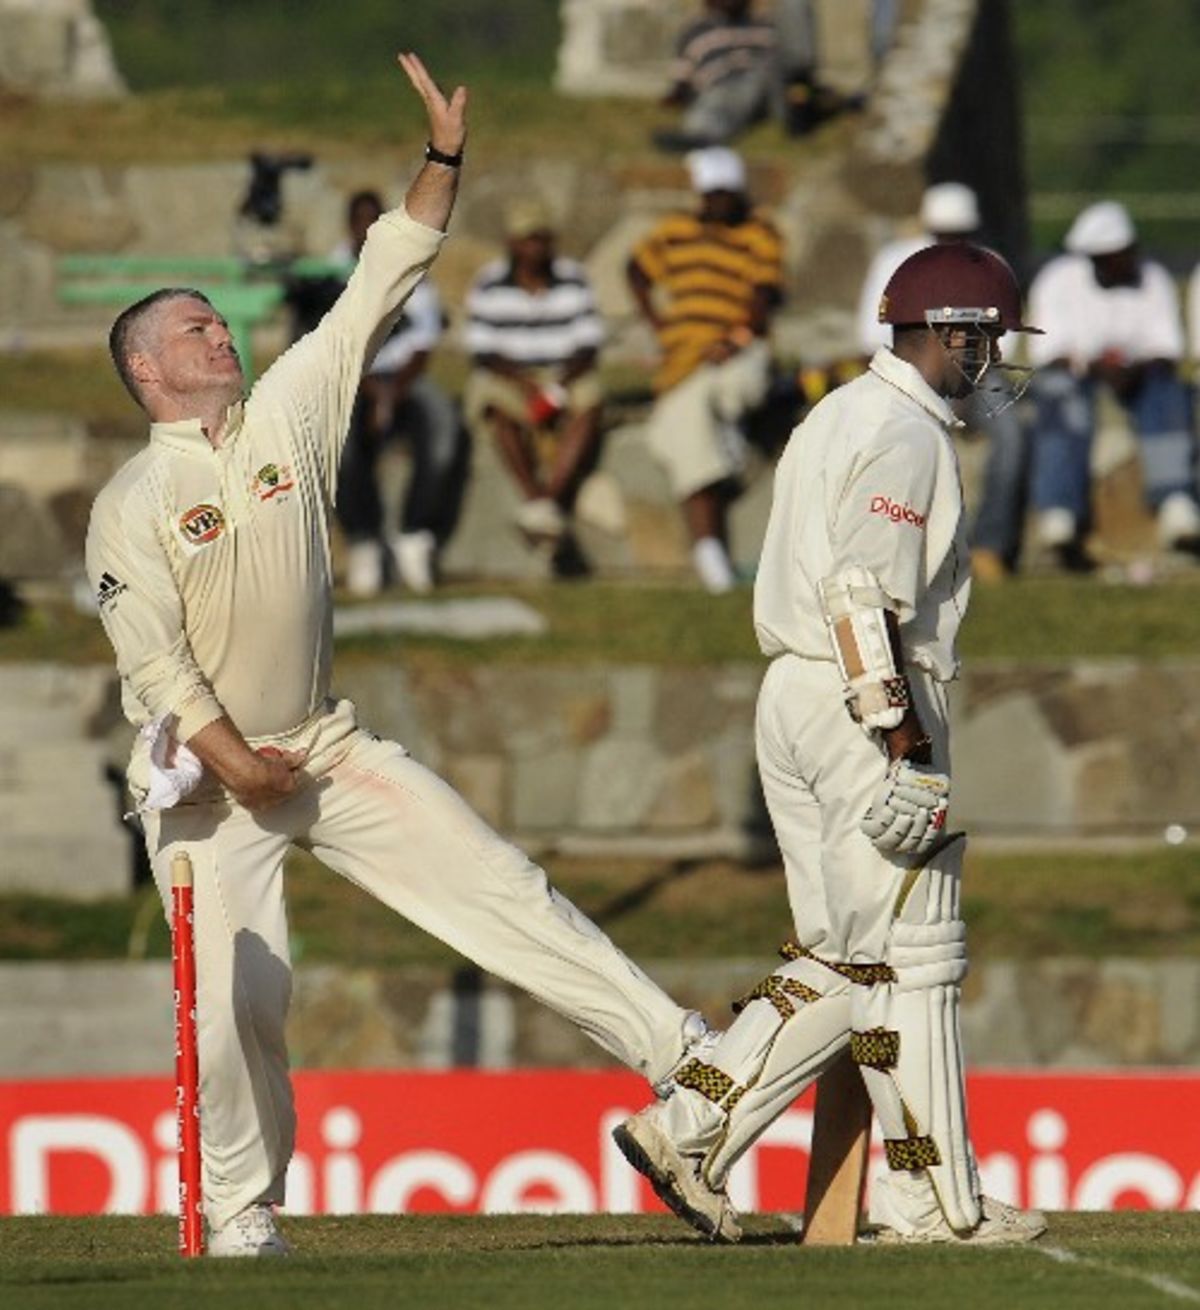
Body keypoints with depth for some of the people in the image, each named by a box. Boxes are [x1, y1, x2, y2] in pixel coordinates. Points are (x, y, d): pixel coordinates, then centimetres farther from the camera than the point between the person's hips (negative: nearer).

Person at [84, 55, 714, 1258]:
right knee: (236, 991, -9)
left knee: (496, 886, -4)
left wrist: (443, 160, -3)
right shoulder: (132, 504, -9)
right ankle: (240, 1213, 4)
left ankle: (674, 1050, -6)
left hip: (326, 748, 4)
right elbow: (150, 654, -15)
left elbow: (380, 289, 4)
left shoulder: (287, 414, 5)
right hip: (207, 771, -4)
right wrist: (229, 755, -23)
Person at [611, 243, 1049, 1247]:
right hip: (867, 707, -10)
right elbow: (864, 594, -22)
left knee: (841, 962, 11)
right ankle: (938, 1202, -1)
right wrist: (904, 739, -24)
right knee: (911, 957, -4)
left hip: (792, 700, 10)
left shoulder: (837, 416, 19)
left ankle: (689, 1130, 3)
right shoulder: (906, 432, -12)